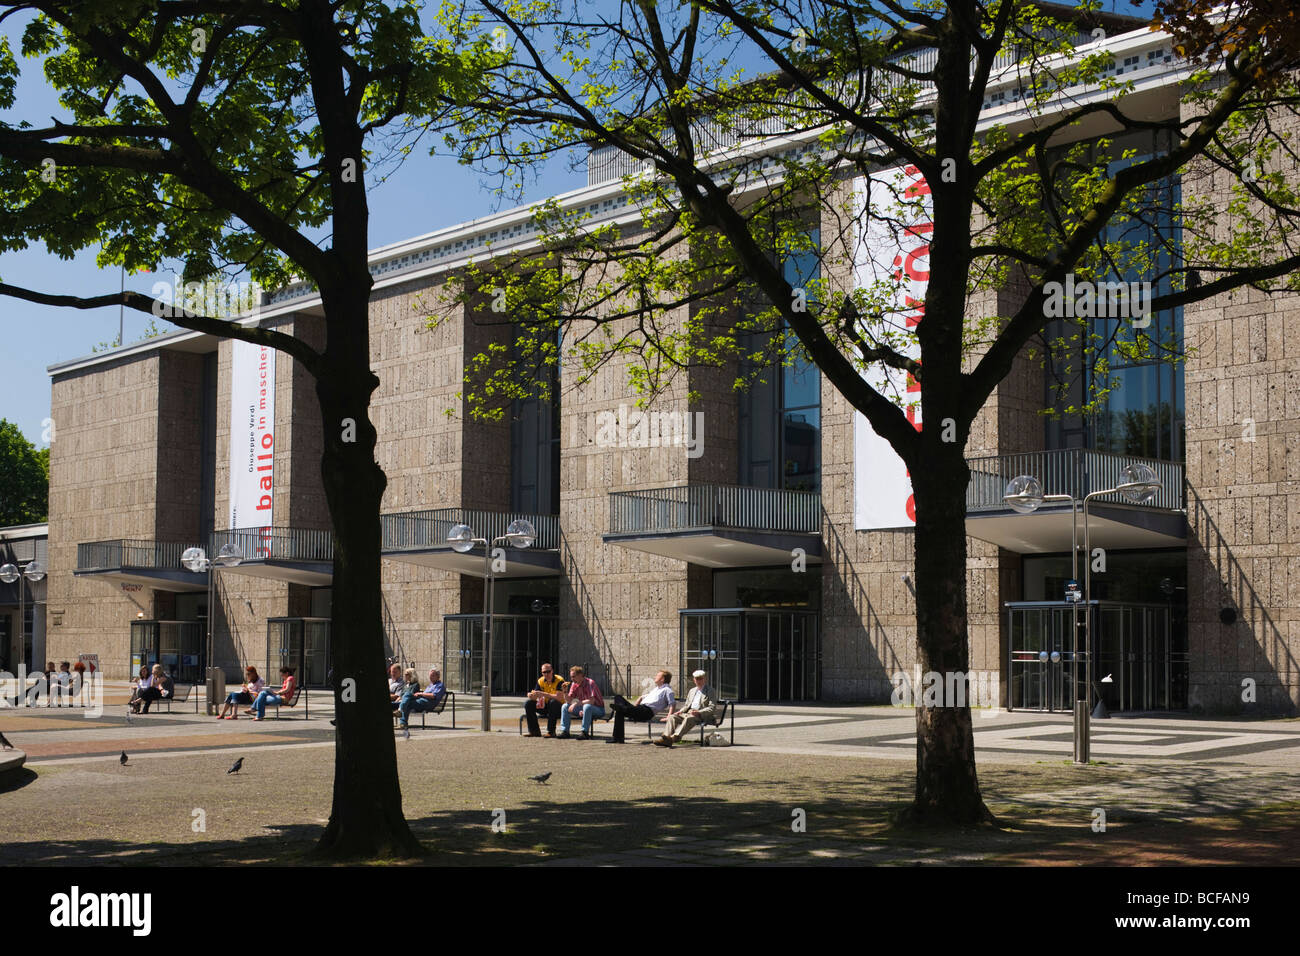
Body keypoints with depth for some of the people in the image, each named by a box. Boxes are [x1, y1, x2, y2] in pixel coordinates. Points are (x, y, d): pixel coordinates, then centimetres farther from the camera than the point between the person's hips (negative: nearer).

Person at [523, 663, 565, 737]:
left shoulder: (559, 680, -17)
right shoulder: (541, 681, 2)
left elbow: (559, 697, -29)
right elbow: (535, 697, -1)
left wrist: (543, 694, -32)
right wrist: (531, 695, -26)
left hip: (558, 707, -6)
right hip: (545, 706, 6)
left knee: (553, 702, -38)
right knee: (528, 703, -10)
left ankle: (551, 732, -30)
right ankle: (534, 731, -7)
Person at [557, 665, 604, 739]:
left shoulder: (589, 683, -21)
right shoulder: (574, 684, 0)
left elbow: (591, 701, -31)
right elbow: (568, 701, 0)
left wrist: (576, 703, -31)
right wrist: (565, 691, -17)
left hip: (598, 709, -7)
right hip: (583, 709, 7)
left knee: (587, 706, -39)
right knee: (565, 706, -4)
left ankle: (585, 733, -32)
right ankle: (564, 731, -6)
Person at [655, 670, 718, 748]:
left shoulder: (710, 691, 6)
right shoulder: (692, 690, 28)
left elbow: (712, 708, -6)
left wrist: (698, 712, -20)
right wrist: (680, 711, 6)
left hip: (702, 715, -6)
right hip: (688, 713, 7)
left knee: (689, 718, -39)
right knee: (672, 717, -20)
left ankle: (676, 737, -54)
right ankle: (667, 737, -38)